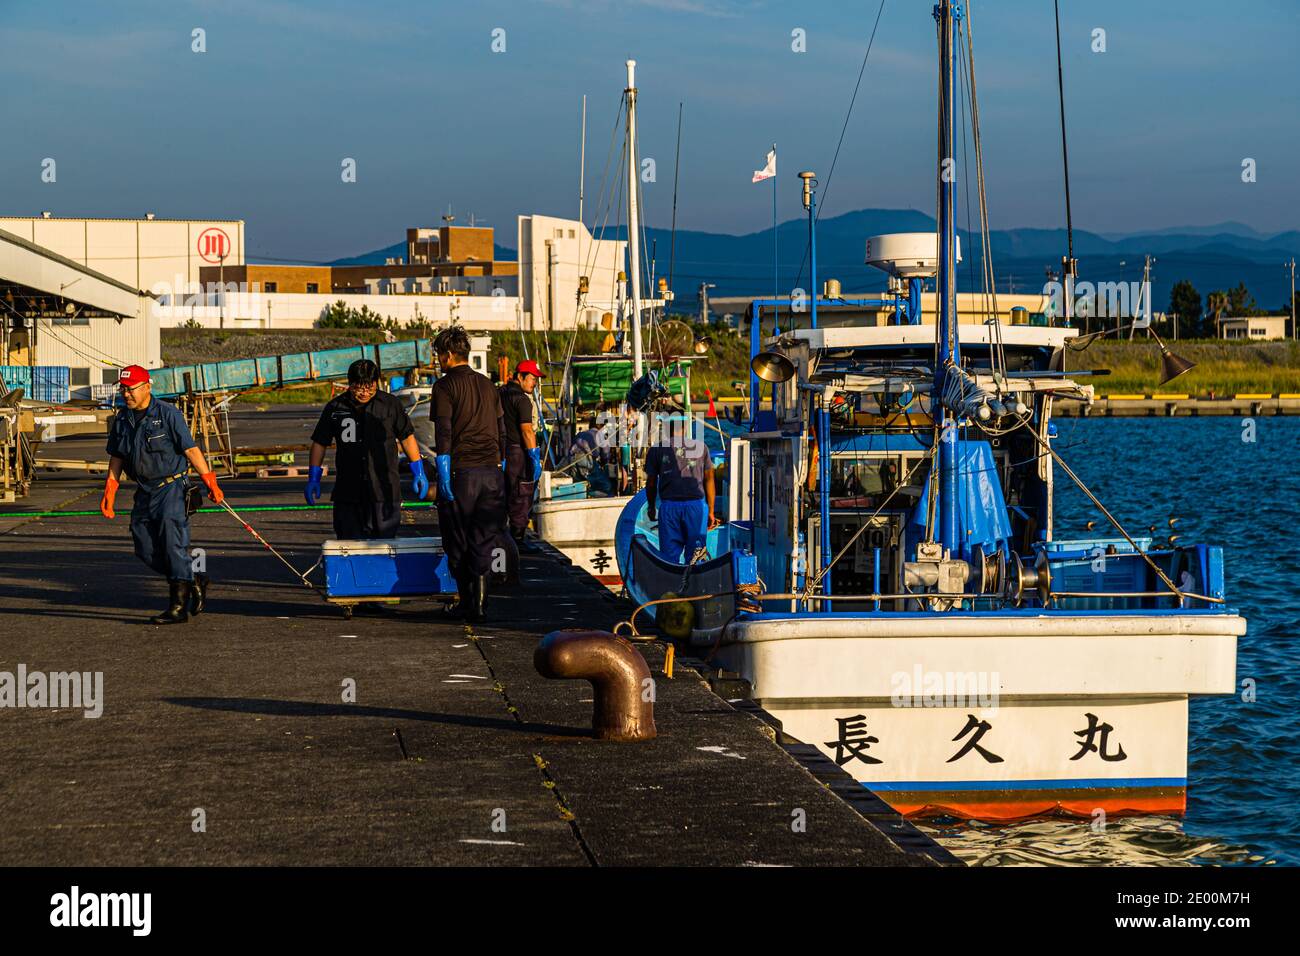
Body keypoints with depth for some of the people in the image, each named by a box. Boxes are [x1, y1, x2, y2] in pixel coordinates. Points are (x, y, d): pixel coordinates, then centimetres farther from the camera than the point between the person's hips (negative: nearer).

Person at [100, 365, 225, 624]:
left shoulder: (168, 414, -10)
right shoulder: (122, 420, 9)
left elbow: (190, 449, -11)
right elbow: (116, 458, 17)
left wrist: (210, 482, -16)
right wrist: (109, 494, 13)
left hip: (171, 488, -7)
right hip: (144, 492, 7)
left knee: (173, 543, -11)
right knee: (145, 550, 5)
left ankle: (178, 605, -6)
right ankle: (194, 582, 22)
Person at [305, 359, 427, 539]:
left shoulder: (391, 405, 2)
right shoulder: (335, 408, 4)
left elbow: (407, 438, 10)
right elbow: (319, 443, 12)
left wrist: (418, 473, 8)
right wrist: (313, 479, 9)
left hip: (384, 492, -1)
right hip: (347, 494, 1)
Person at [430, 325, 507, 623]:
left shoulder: (445, 386, -4)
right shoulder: (487, 385, 15)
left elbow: (443, 431, -13)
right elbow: (501, 430, 19)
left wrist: (443, 472, -15)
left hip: (460, 471, -5)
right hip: (491, 470, 5)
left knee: (458, 542, 8)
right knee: (484, 541, 3)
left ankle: (467, 601, 11)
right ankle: (479, 604, -10)